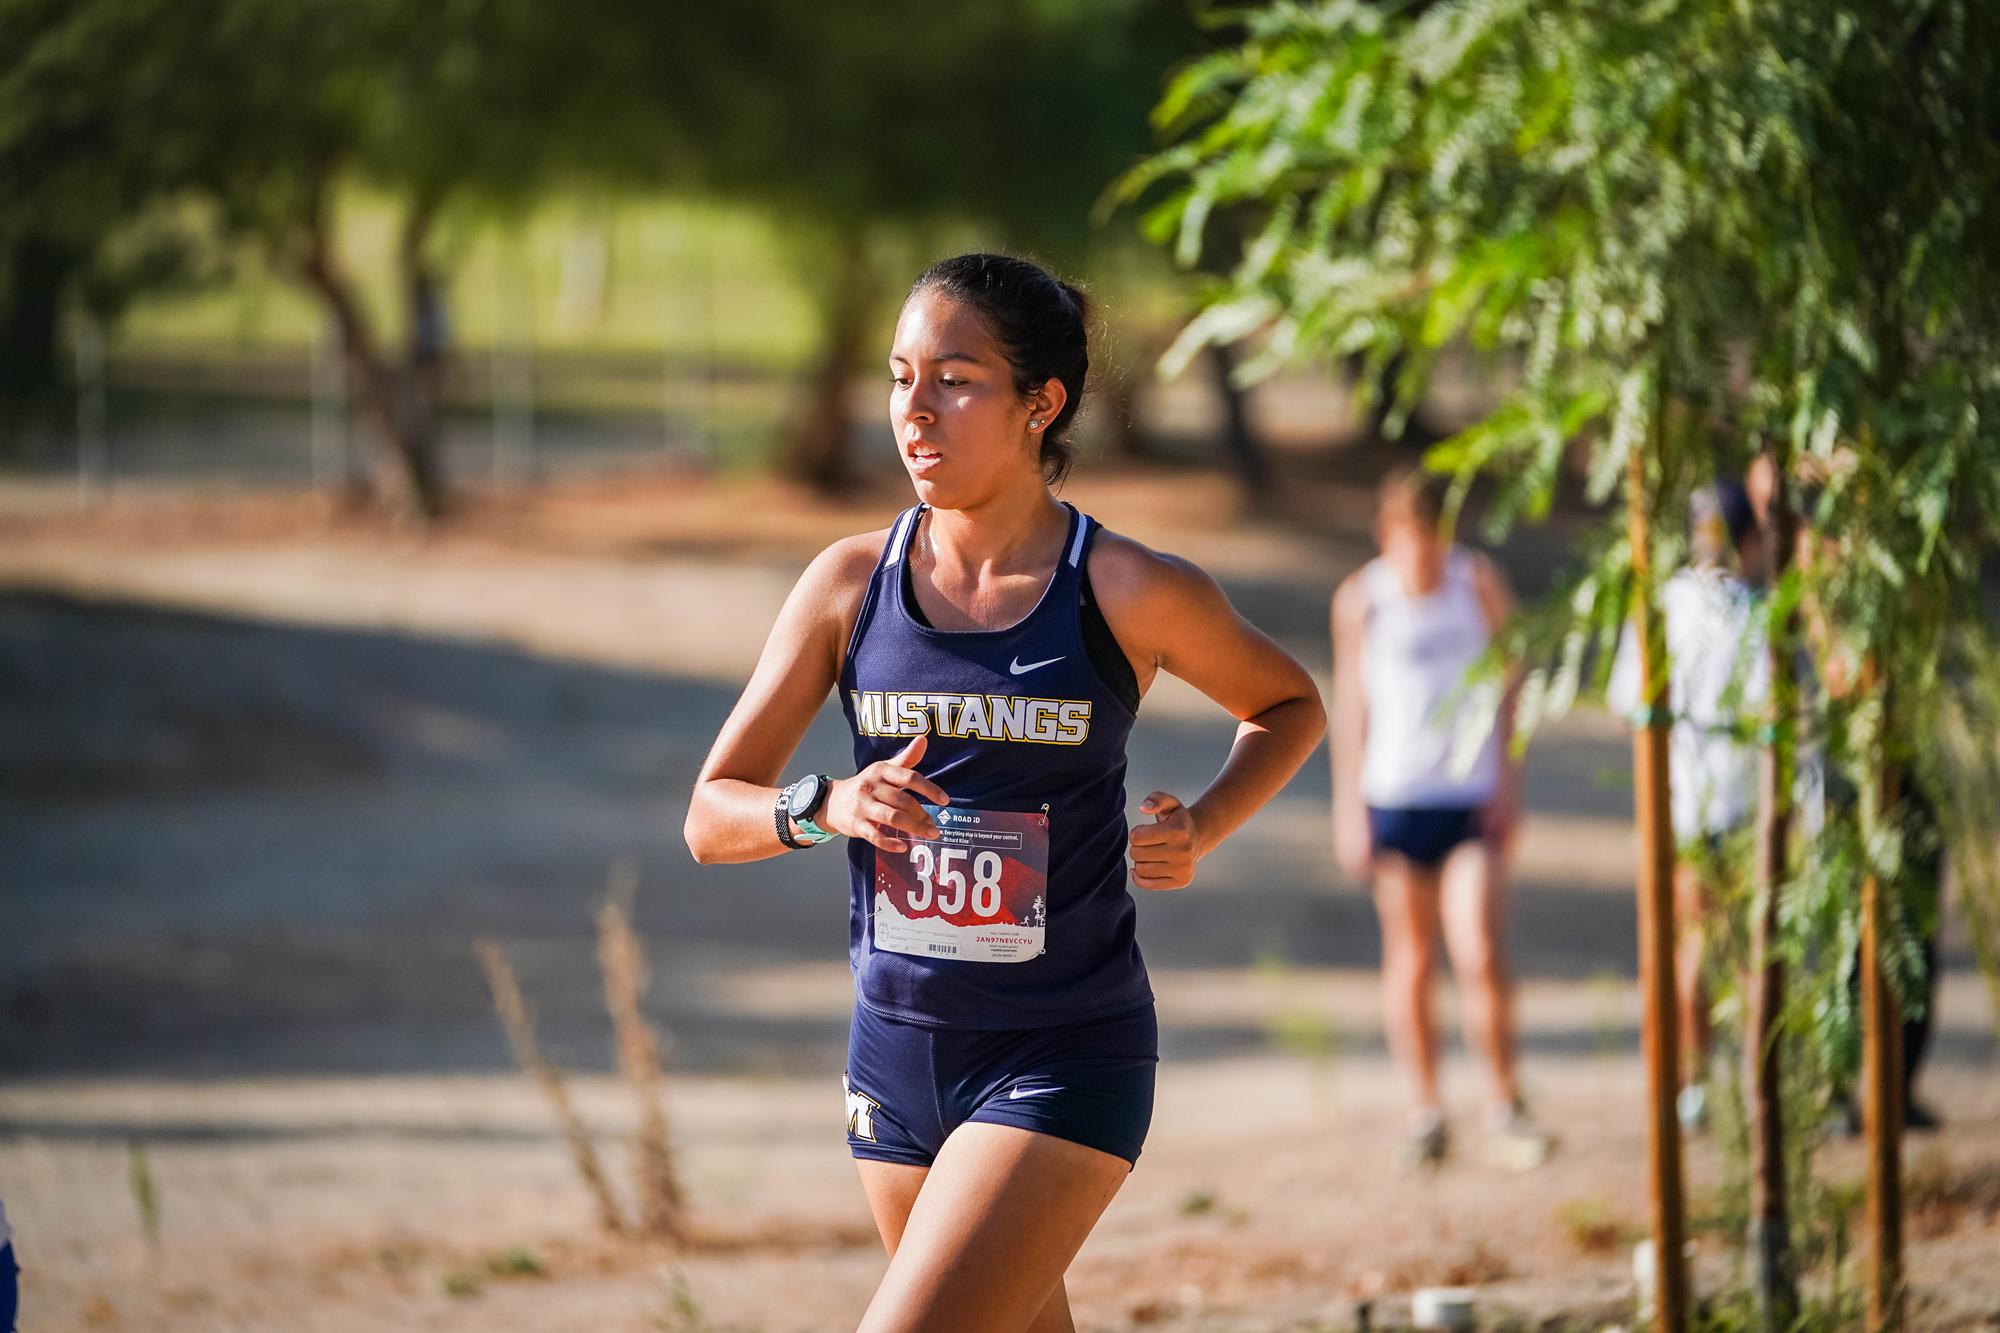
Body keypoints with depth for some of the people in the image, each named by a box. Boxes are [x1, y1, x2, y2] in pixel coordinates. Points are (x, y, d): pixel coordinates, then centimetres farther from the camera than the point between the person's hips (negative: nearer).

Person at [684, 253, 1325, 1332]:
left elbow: (1290, 707, 11)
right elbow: (711, 817, 2)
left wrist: (1204, 826, -8)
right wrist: (827, 807, -19)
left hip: (1067, 1058, -5)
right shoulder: (850, 584, -1)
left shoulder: (1130, 594, -9)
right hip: (898, 1043, 5)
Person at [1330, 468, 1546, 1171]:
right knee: (1409, 959, 5)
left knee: (1481, 955, -10)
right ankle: (1424, 1112, 16)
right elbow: (1350, 701, 6)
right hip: (1394, 797, 1)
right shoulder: (1360, 599, 1)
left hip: (1472, 797, 0)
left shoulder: (1478, 581, 2)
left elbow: (1508, 683, 9)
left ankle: (1503, 1107, 4)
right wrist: (1349, 805, 4)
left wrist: (1508, 783, 4)